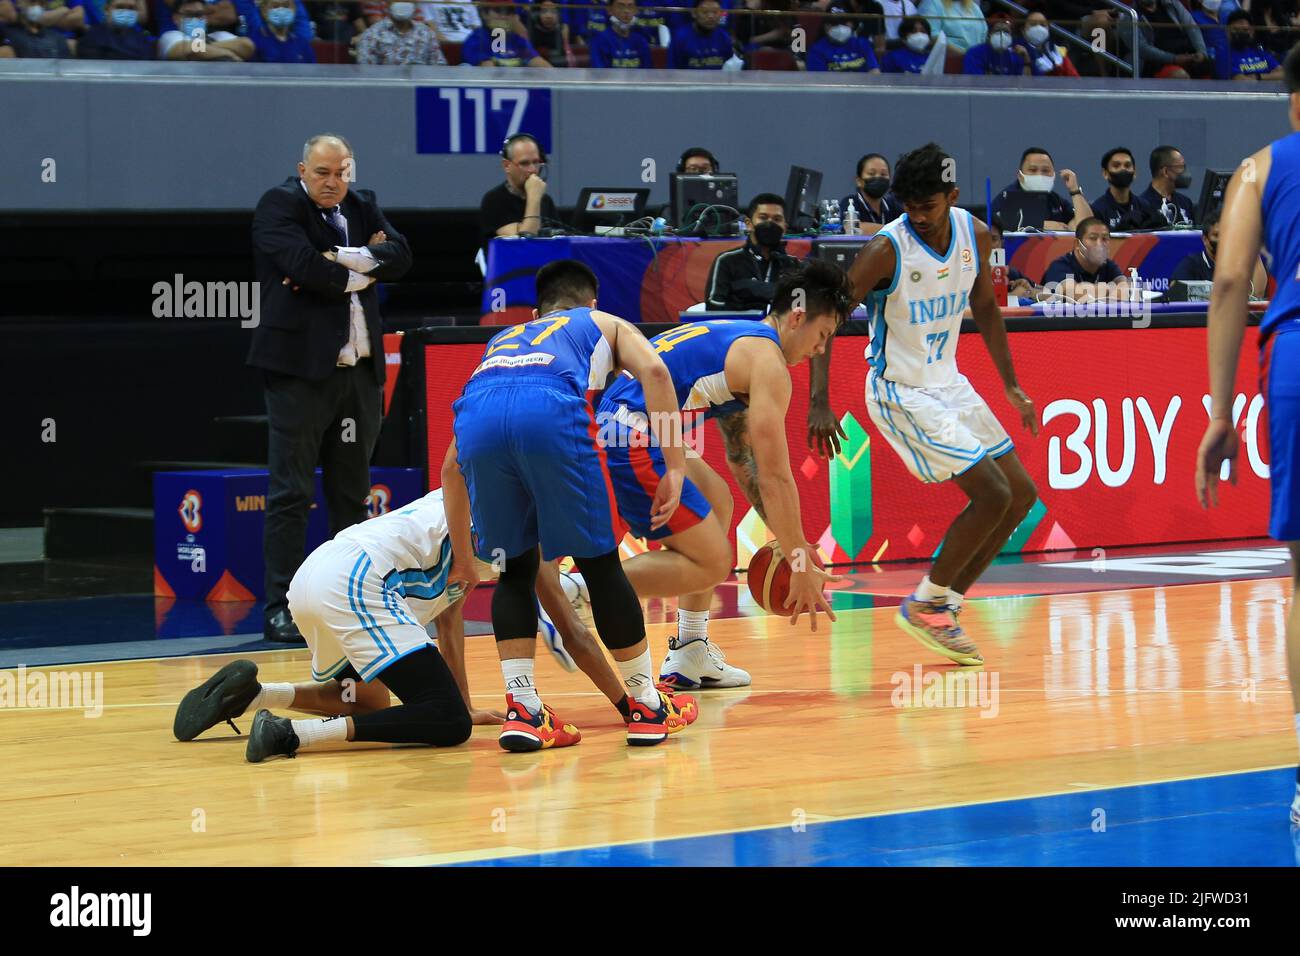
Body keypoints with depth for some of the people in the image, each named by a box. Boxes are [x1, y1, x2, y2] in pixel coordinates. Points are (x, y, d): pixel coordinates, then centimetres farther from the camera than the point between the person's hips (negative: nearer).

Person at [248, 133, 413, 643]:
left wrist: (342, 259, -13)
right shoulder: (279, 205, -4)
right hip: (299, 370, -6)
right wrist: (361, 271, -5)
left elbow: (399, 257, 0)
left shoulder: (362, 206, 14)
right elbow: (305, 266, -19)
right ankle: (281, 610, -3)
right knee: (290, 495, -5)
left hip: (360, 371, 6)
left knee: (352, 493, 11)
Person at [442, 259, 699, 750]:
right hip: (551, 410, -3)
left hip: (478, 414, 3)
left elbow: (452, 467, 42)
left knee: (515, 570, 21)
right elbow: (653, 370, 9)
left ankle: (523, 710, 12)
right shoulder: (605, 324, 36)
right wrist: (674, 470, 6)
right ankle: (647, 705, 21)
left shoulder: (503, 340, 44)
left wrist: (463, 558, 48)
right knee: (600, 563, 12)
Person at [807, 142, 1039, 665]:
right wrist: (818, 403, -30)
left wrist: (1011, 385, 13)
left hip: (949, 382, 8)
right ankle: (924, 606, 1)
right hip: (901, 391, -8)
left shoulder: (975, 235, -3)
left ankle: (945, 602, 15)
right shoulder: (886, 250, -22)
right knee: (992, 495, -15)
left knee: (1021, 494, 8)